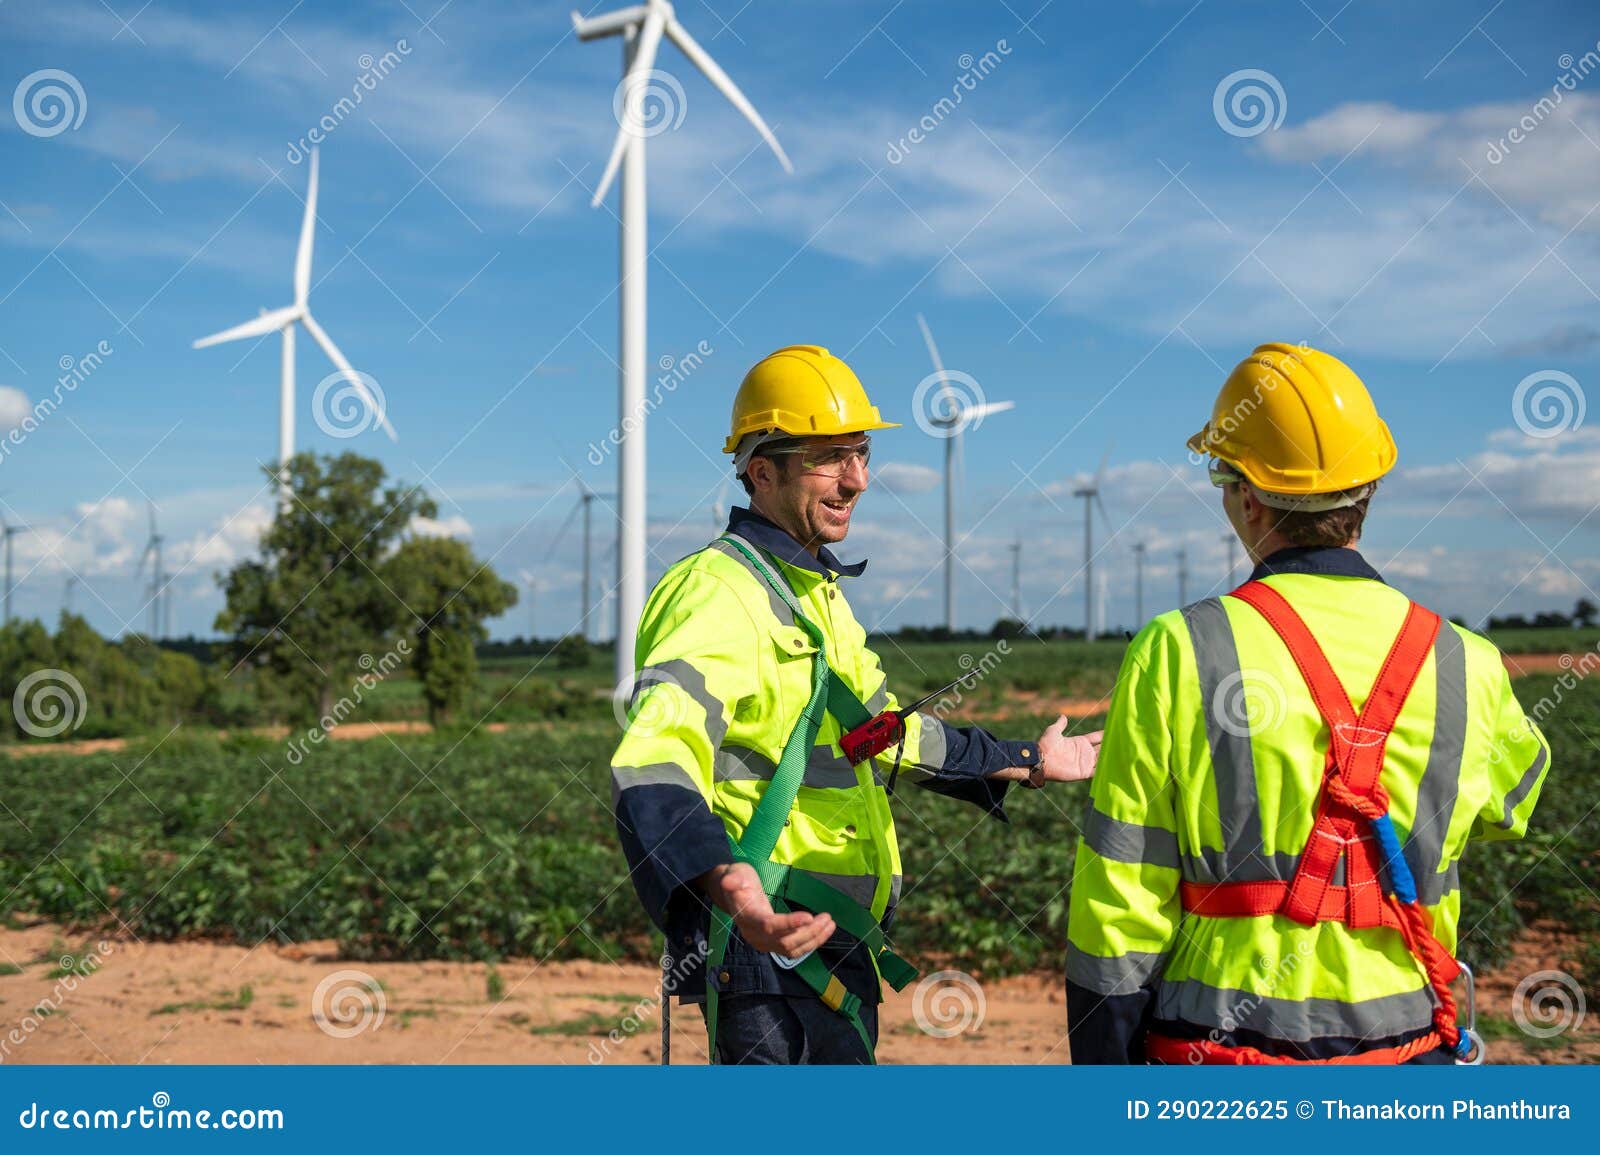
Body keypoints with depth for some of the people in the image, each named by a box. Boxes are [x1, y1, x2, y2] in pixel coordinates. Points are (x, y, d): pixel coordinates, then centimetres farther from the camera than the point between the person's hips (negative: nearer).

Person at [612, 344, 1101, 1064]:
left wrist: (1023, 762, 37)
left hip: (836, 947, 10)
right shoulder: (722, 592, -18)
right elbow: (654, 765, -34)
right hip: (772, 942, -10)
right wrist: (726, 884, -52)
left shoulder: (817, 592, 16)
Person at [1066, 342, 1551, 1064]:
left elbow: (1117, 904, -9)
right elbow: (1512, 802, 21)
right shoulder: (1466, 666, -2)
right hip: (1406, 1057, 3)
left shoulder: (1175, 654, -11)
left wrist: (1107, 1108, 0)